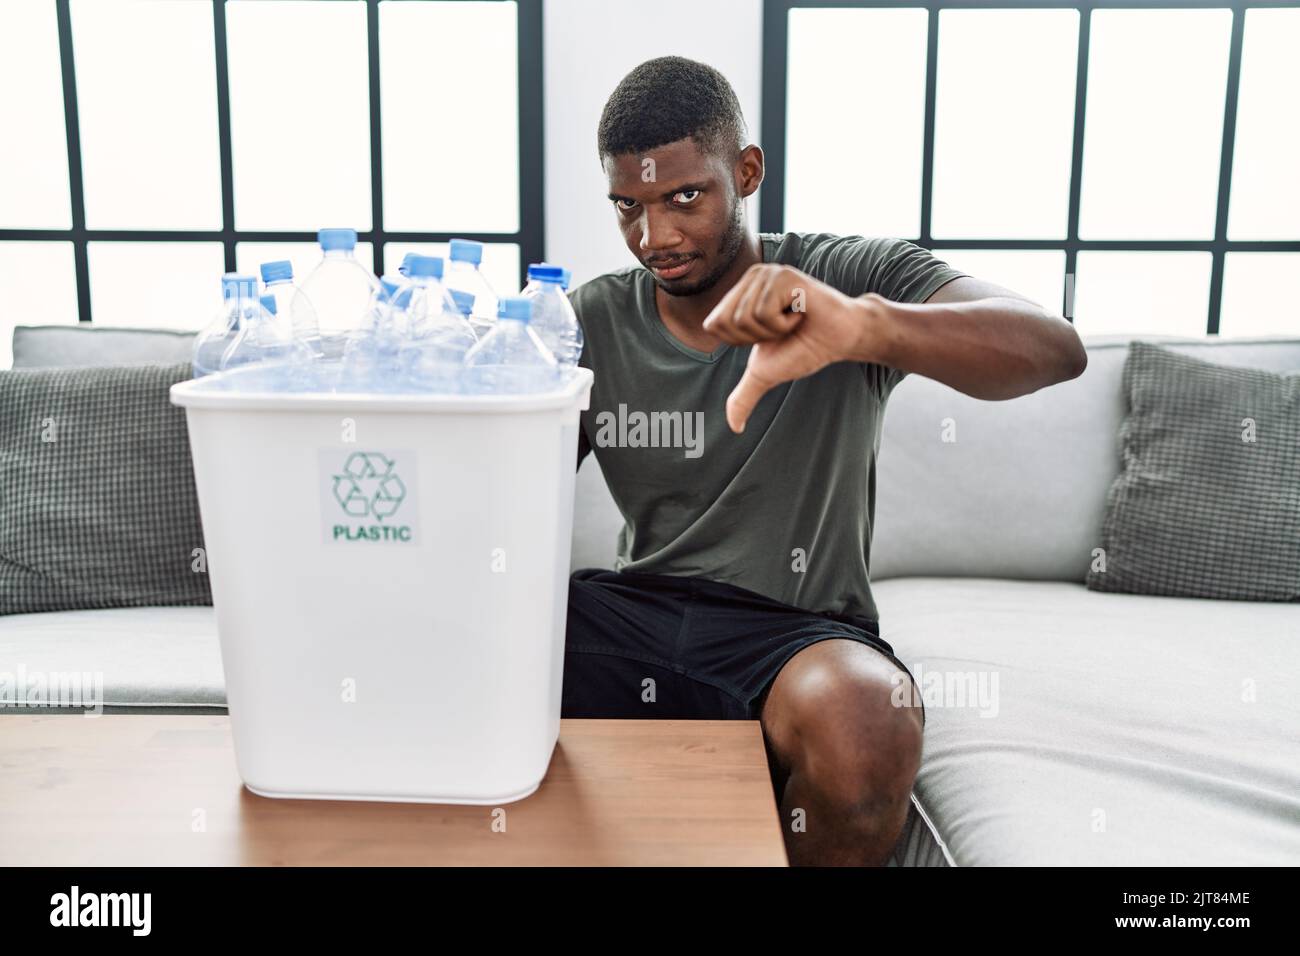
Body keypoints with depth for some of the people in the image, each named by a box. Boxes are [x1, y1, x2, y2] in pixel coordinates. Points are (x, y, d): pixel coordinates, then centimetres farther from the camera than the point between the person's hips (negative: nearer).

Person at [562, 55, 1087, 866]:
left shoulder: (852, 278, -3)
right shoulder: (592, 323, 7)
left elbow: (1056, 349, -19)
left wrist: (865, 328, -39)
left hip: (797, 629, -2)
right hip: (634, 609, 3)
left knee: (867, 729, -35)